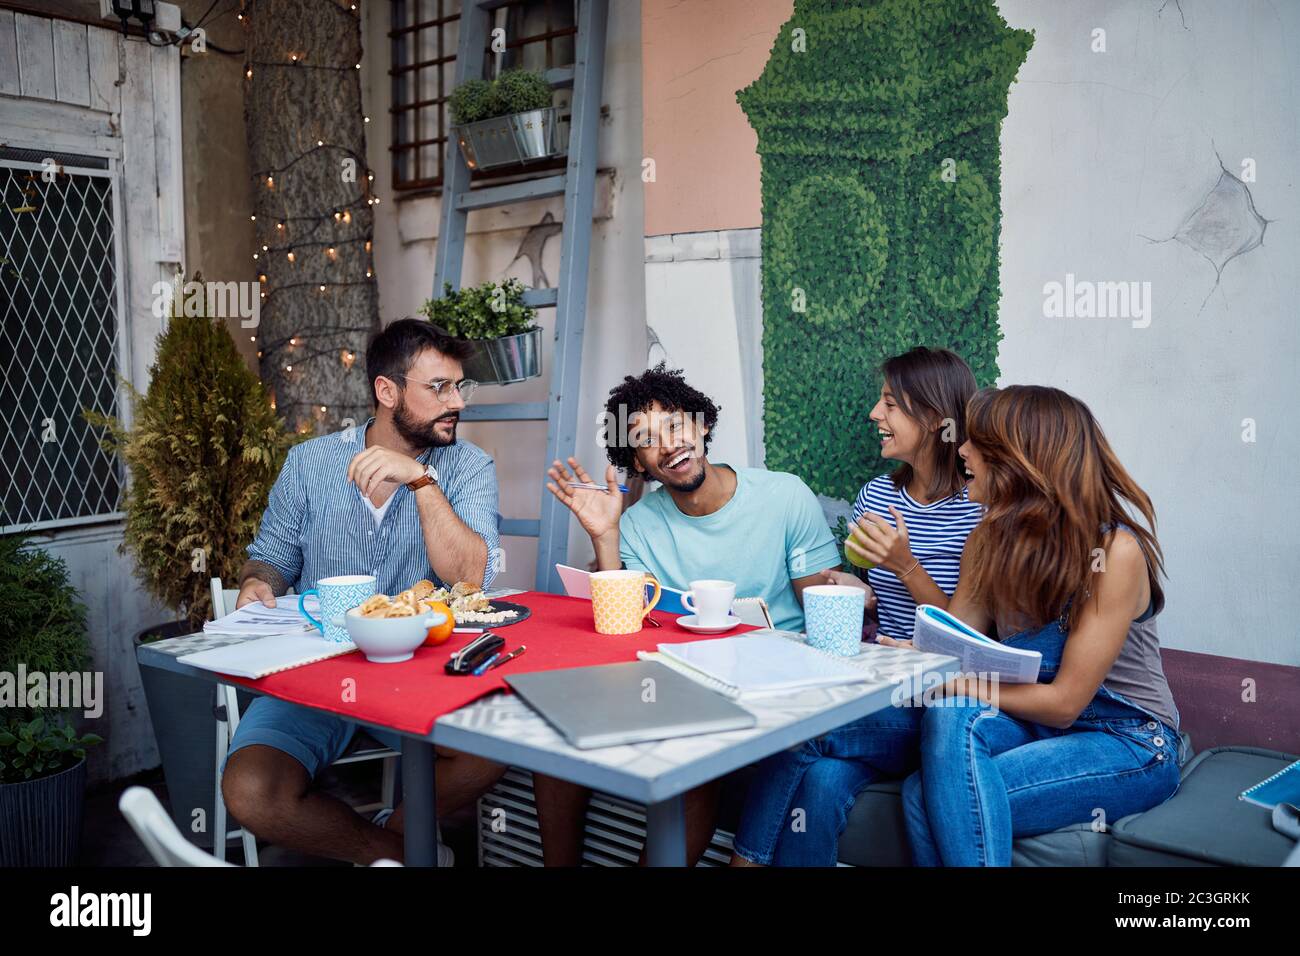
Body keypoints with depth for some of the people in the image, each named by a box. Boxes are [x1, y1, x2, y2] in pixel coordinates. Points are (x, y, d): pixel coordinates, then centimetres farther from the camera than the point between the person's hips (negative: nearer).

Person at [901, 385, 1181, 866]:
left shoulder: (1115, 550, -18)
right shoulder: (992, 537, 2)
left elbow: (1065, 701, -18)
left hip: (1127, 743, -6)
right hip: (1040, 723, 6)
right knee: (949, 715, -28)